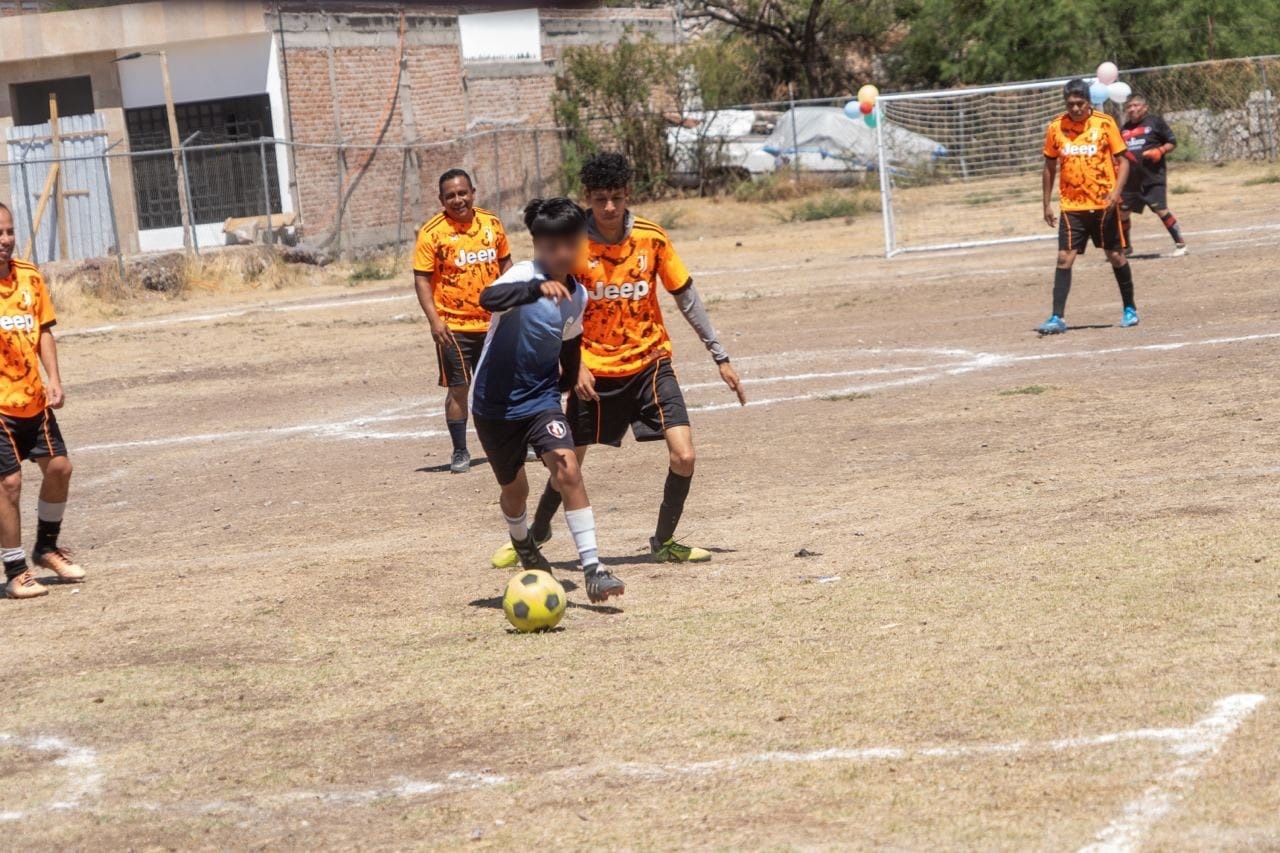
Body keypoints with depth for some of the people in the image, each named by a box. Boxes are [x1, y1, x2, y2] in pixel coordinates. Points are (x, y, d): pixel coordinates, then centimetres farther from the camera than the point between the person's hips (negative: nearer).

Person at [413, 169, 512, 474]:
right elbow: (422, 279, -10)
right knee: (458, 388, -1)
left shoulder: (491, 224, 3)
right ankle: (460, 452, 9)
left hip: (492, 322, 4)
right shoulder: (432, 233, -10)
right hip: (453, 326, -4)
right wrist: (434, 319, -19)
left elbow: (504, 263, 14)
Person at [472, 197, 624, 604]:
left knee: (567, 467, -21)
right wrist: (538, 288, -56)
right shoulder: (524, 275, -18)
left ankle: (592, 569, -22)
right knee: (514, 488, 12)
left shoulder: (577, 296, 0)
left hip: (542, 399, 3)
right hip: (496, 403, -3)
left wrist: (568, 383, 28)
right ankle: (523, 544, 47)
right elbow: (488, 298, -41)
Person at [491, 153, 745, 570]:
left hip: (649, 362, 1)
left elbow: (686, 298, 2)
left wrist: (721, 357, 2)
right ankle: (536, 533, 33)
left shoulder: (651, 238, -6)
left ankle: (663, 542, 9)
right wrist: (575, 366, -16)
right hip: (594, 370, -1)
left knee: (683, 456, -13)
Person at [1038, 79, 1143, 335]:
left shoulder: (1105, 124, -6)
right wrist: (1047, 204, 9)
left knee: (1116, 256, 9)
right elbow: (1050, 167, 11)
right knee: (1064, 258, -8)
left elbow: (1123, 160, -2)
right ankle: (1057, 318, -7)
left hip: (1103, 204, -1)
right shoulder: (1056, 128, 1)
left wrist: (1116, 191, -17)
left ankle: (1130, 309, 25)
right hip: (1071, 206, 1)